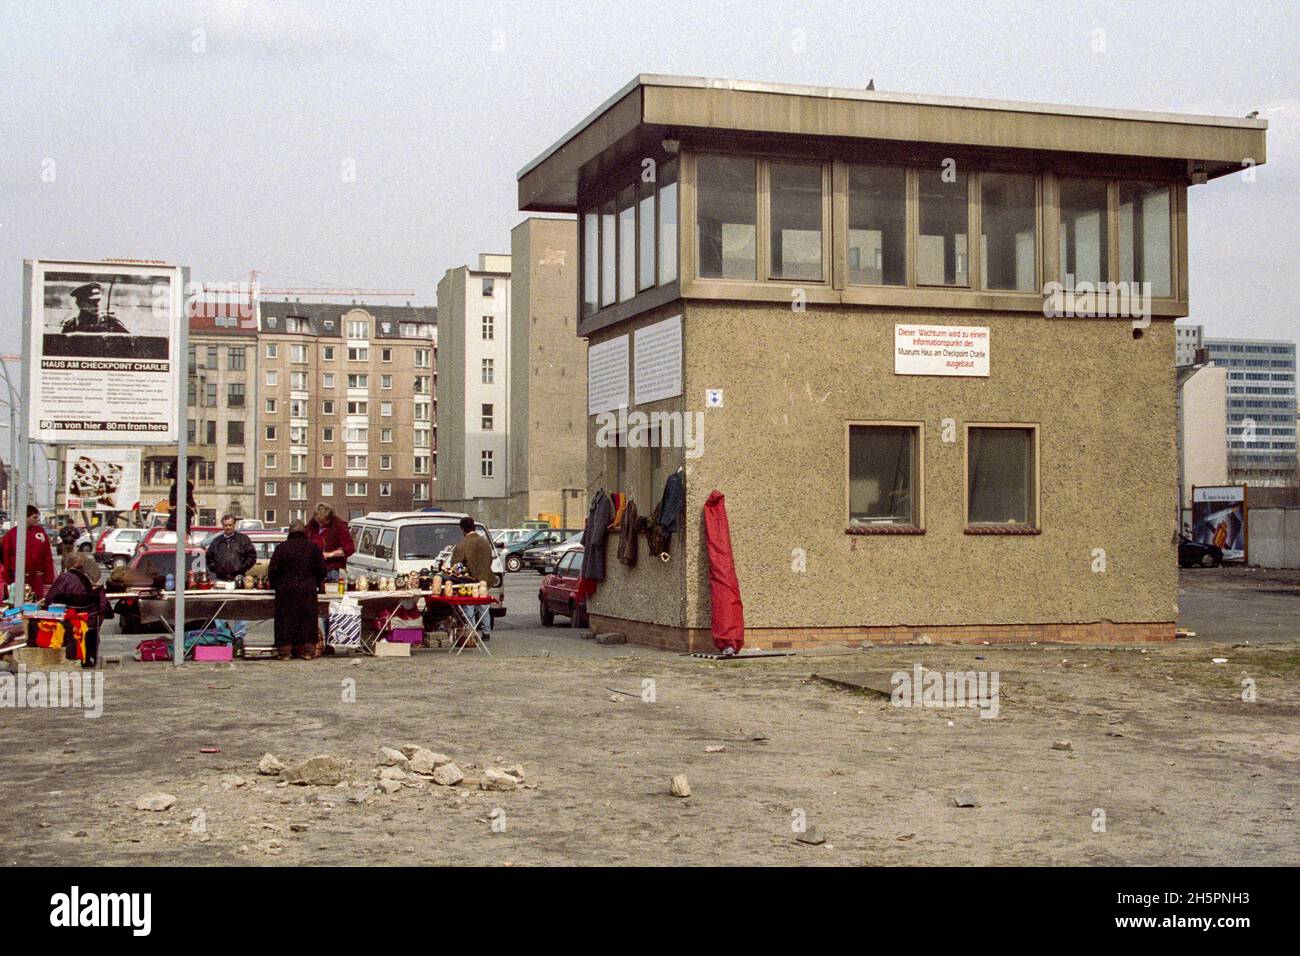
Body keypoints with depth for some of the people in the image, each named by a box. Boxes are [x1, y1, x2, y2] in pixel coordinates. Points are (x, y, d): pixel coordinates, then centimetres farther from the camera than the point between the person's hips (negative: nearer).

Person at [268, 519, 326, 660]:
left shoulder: (281, 547, -2)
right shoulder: (313, 547, 4)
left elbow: (273, 570, -3)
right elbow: (322, 569, 6)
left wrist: (274, 585, 12)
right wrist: (316, 583, 20)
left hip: (286, 590, -2)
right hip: (308, 590, 2)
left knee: (285, 618, 3)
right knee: (307, 618, 7)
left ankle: (284, 651, 1)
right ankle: (308, 650, 6)